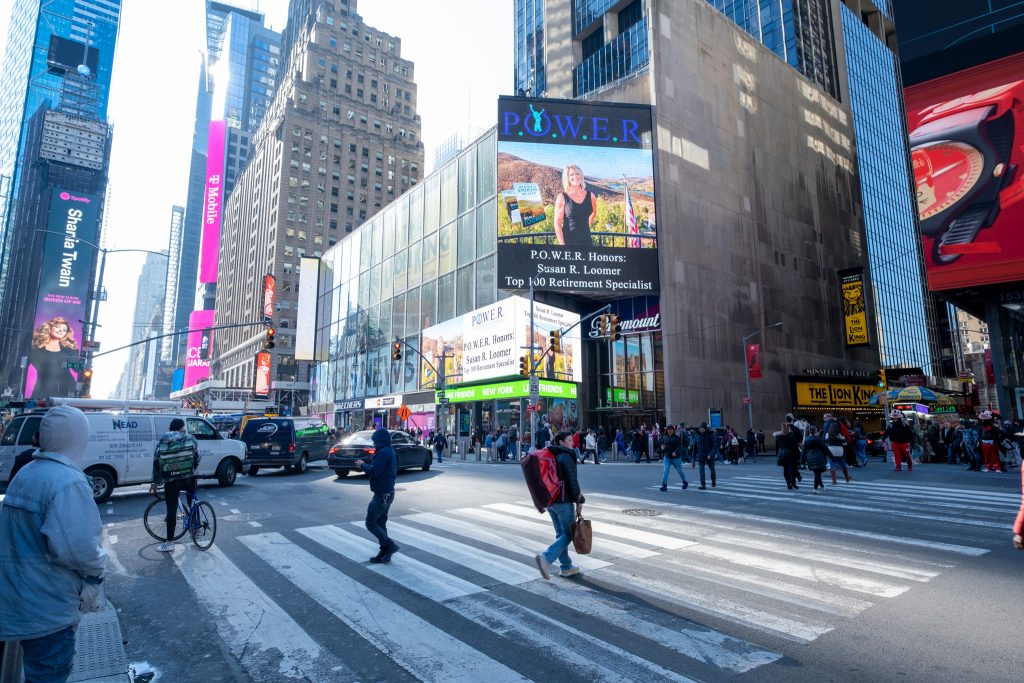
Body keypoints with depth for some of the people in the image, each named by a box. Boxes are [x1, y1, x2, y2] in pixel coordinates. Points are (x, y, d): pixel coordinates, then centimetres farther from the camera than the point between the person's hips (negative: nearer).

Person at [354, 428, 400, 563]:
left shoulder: (383, 453, -18)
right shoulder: (390, 452, 14)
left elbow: (373, 471, -23)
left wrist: (362, 465, -5)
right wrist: (366, 465, 12)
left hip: (382, 494, -10)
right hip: (388, 492, 10)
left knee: (371, 523, -2)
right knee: (380, 523, 15)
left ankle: (390, 545, -5)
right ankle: (385, 553, 18)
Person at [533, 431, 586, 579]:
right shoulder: (566, 457, -14)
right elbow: (572, 481, -17)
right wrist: (579, 501, -10)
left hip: (549, 500, 9)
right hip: (563, 501, -9)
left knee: (561, 533, 16)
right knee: (568, 533, 1)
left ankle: (566, 567, 20)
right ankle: (546, 557, -14)